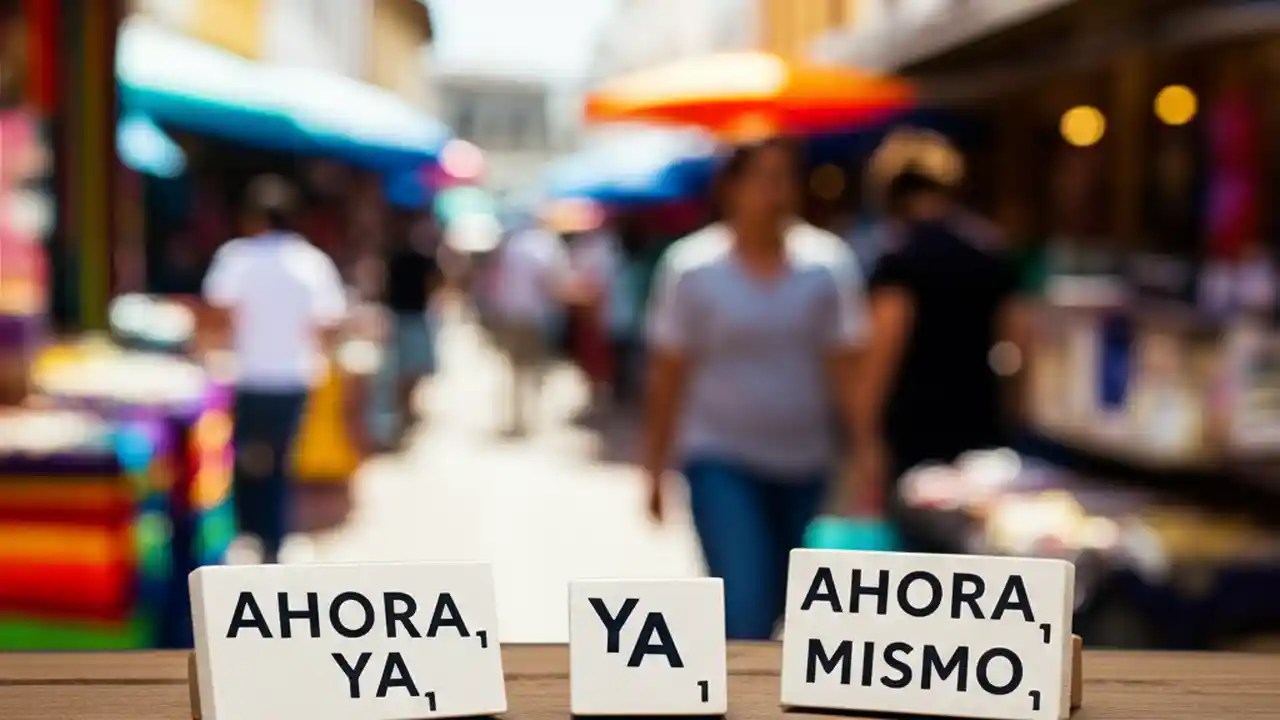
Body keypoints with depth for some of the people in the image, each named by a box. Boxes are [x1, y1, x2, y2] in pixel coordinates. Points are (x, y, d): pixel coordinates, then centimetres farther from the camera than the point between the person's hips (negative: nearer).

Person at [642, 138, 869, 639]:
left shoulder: (829, 265, -2)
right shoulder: (692, 267, -5)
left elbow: (846, 367, -6)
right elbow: (668, 376, -1)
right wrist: (654, 469, 1)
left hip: (806, 464, 3)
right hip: (721, 464, -3)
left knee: (793, 612, 14)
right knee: (745, 611, -14)